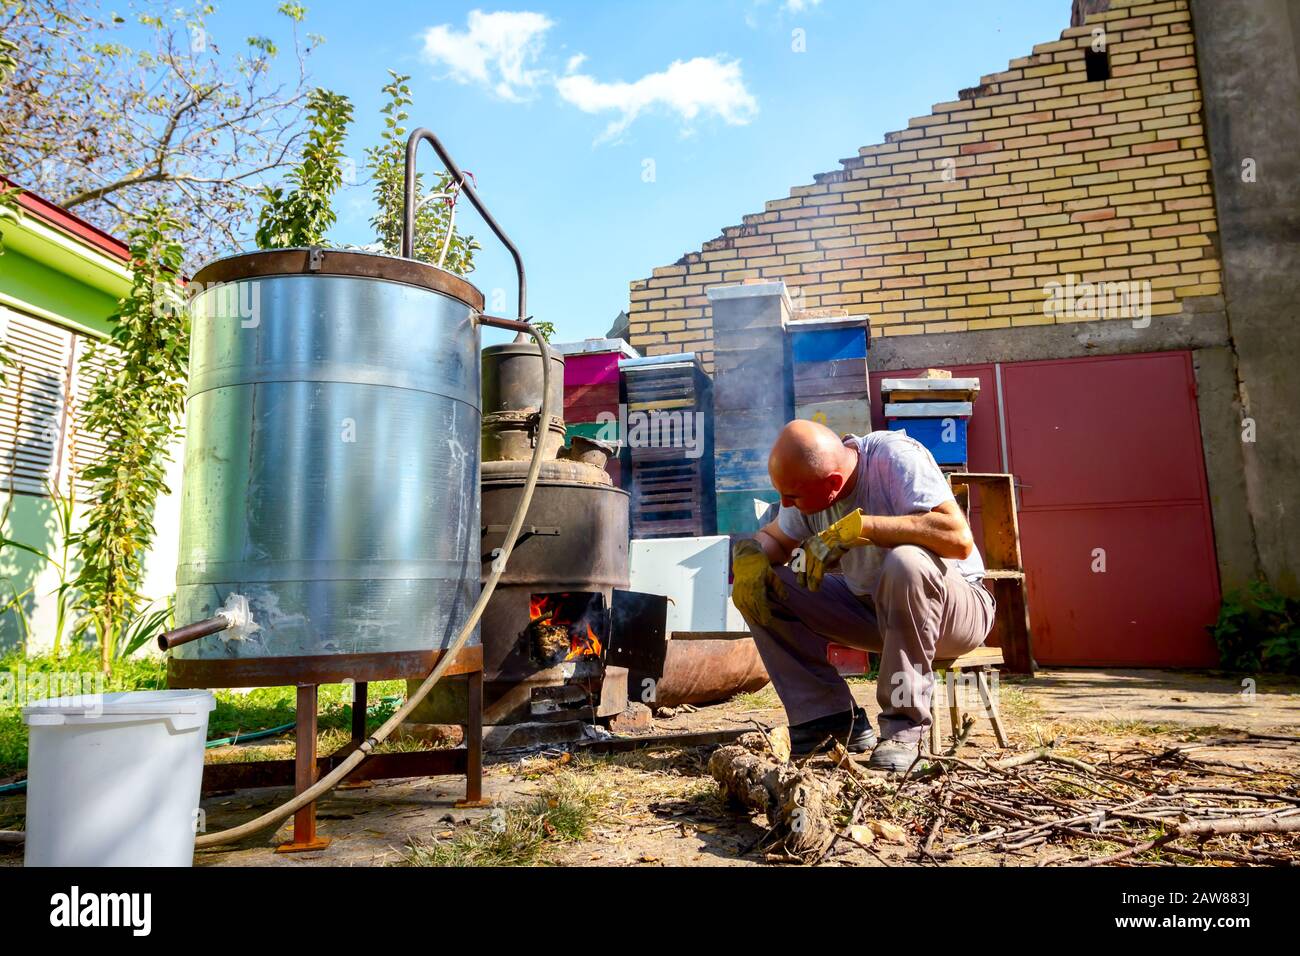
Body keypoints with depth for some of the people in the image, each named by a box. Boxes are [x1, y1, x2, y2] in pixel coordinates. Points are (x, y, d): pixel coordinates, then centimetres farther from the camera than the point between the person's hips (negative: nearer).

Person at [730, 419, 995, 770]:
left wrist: (858, 526, -38)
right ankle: (830, 716, -6)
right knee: (757, 586, -10)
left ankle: (905, 726, -22)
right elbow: (772, 537, 7)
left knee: (906, 563, -40)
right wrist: (749, 556, -17)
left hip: (955, 604, -5)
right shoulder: (808, 481, -7)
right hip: (868, 605, 6)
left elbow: (959, 537, -36)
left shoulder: (897, 457, -24)